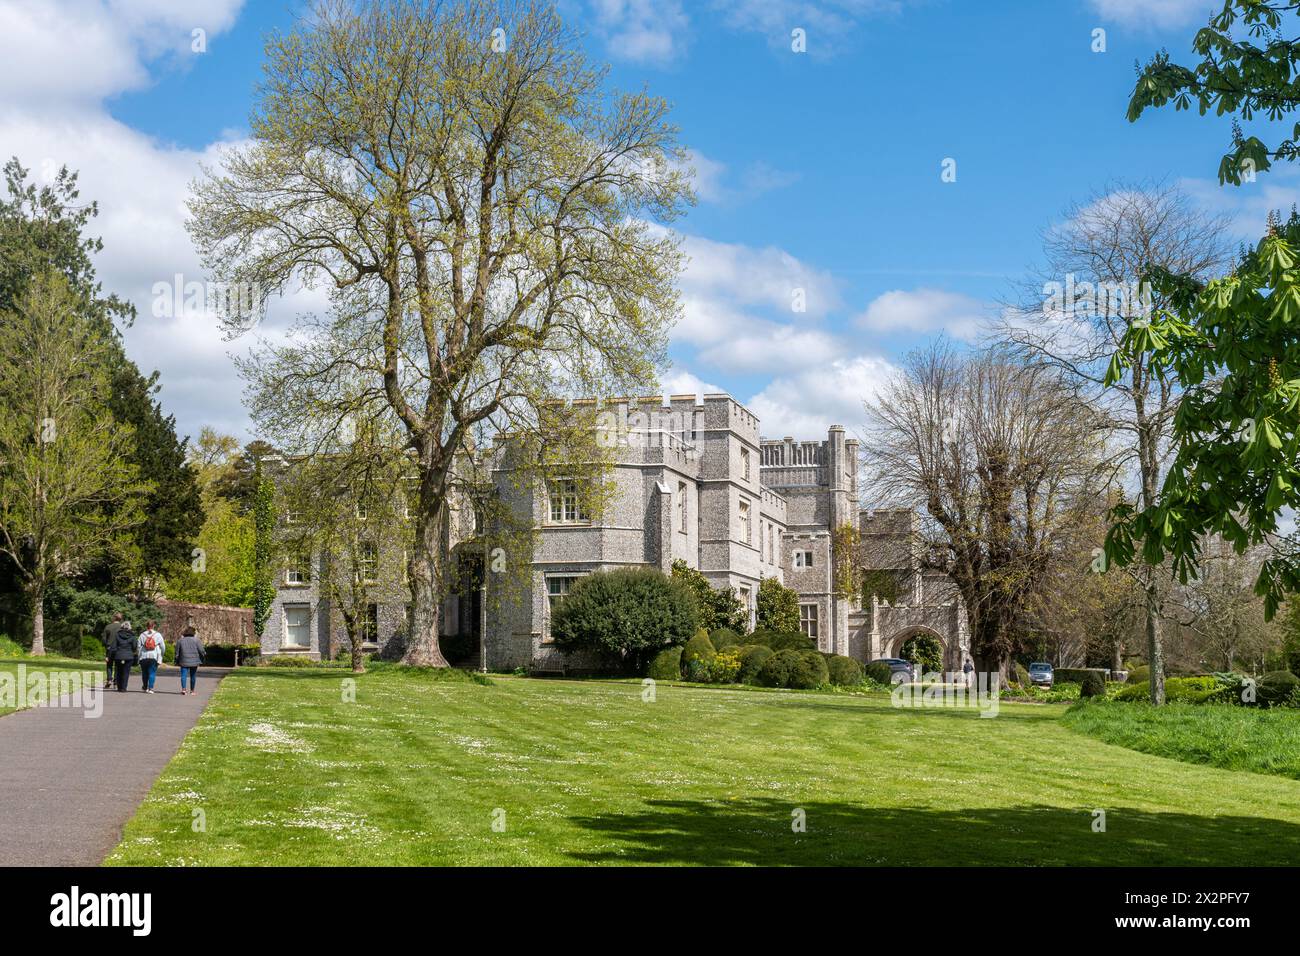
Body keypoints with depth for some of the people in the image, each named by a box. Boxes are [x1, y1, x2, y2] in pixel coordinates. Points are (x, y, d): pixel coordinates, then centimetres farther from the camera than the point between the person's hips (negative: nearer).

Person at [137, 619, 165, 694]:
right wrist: (161, 655, 18)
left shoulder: (142, 635, 2)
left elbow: (138, 646, 3)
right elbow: (163, 646, 3)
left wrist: (139, 656, 13)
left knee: (144, 673, 15)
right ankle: (150, 688, -9)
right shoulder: (158, 635, 0)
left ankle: (145, 687, 27)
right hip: (154, 657, -1)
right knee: (152, 673, -1)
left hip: (143, 657, 1)